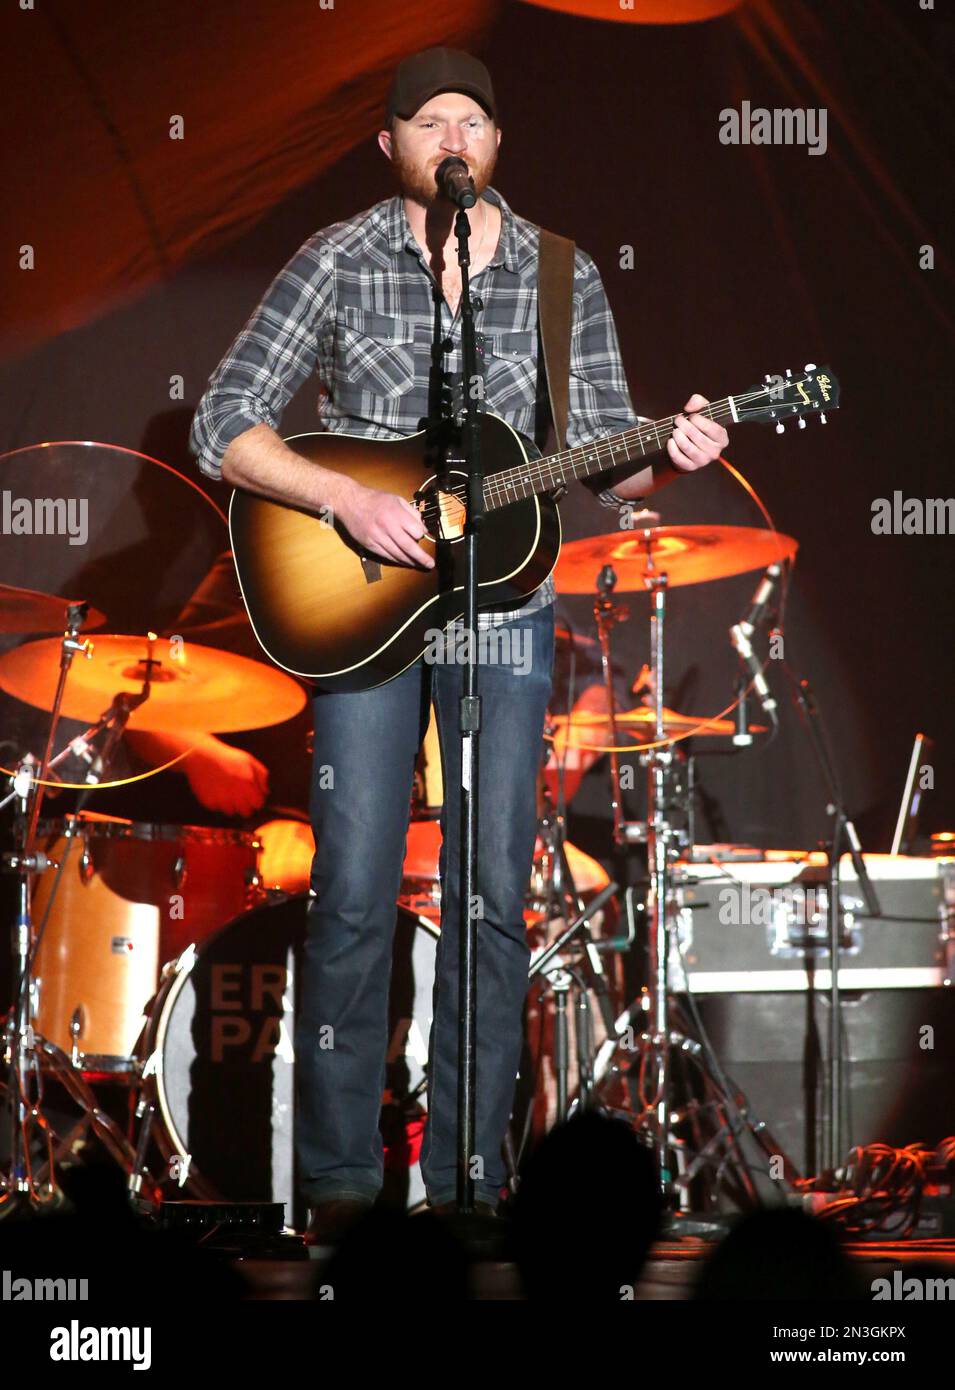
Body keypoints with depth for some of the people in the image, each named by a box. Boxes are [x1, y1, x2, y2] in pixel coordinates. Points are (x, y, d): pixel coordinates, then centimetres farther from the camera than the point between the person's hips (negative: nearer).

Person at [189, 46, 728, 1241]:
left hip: (502, 604, 2)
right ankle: (339, 1177, 9)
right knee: (353, 895, -3)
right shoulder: (339, 260, -2)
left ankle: (464, 1175, 12)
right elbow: (223, 427, -5)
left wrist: (668, 462, -17)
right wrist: (347, 500, -17)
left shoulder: (562, 276, 4)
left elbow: (600, 459, 4)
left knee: (492, 896, 1)